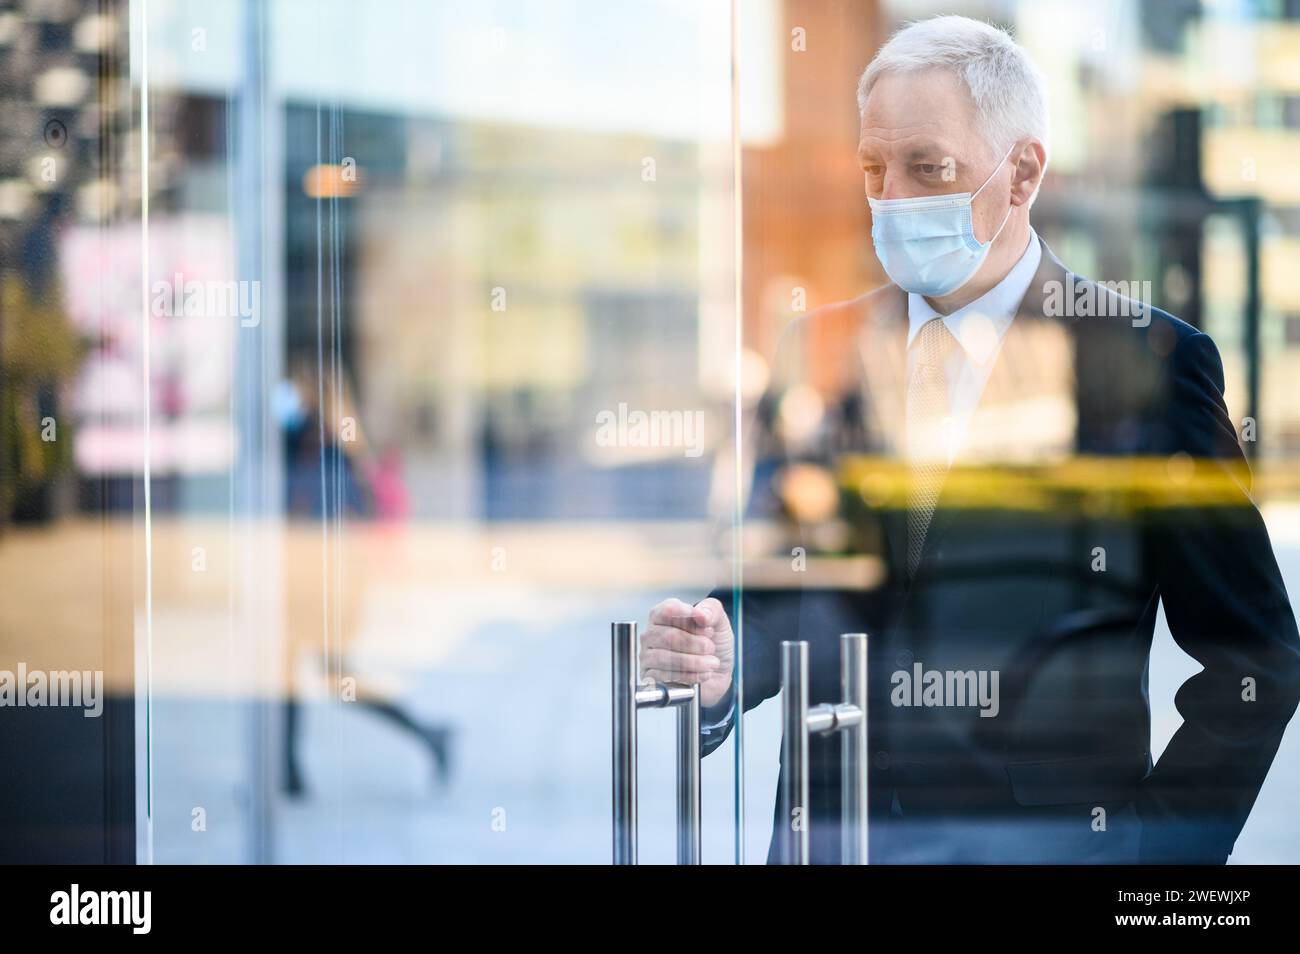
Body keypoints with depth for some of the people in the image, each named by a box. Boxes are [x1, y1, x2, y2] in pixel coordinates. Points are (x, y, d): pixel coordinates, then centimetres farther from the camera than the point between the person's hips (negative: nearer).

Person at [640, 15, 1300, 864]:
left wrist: (1156, 847, -10)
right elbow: (774, 600, 6)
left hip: (1047, 837, -3)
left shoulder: (1151, 359, -5)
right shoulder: (818, 352, 7)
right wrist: (719, 666, -15)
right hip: (826, 834, 4)